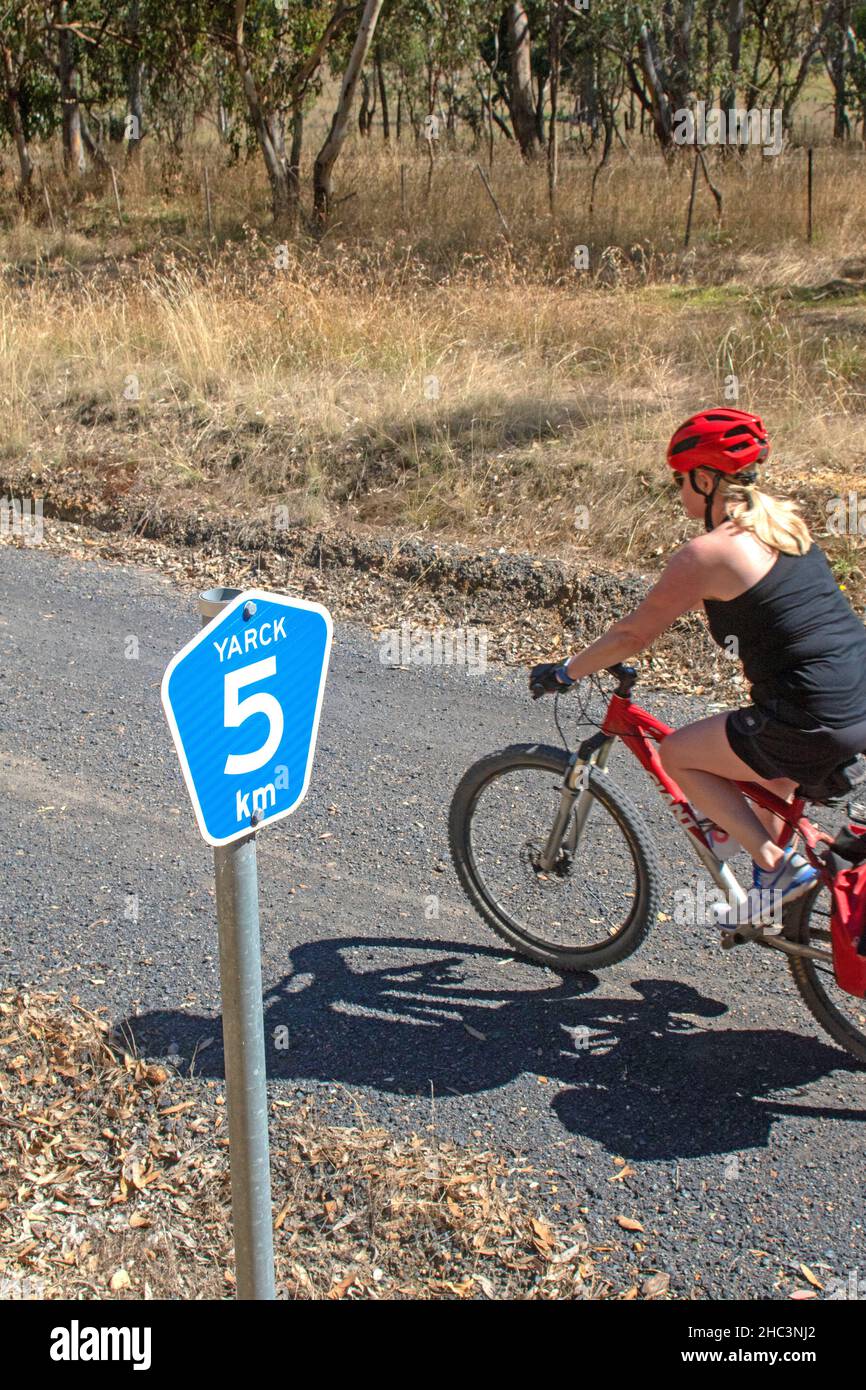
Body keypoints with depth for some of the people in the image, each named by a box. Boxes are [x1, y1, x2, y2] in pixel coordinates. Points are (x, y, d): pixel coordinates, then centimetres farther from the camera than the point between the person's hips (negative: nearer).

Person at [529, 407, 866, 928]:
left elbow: (633, 635, -4)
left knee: (677, 755, 9)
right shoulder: (784, 520, 12)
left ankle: (778, 865, 5)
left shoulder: (707, 552, -12)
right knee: (771, 767, 34)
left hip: (818, 724, -9)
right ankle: (773, 886, 35)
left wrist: (563, 674, 9)